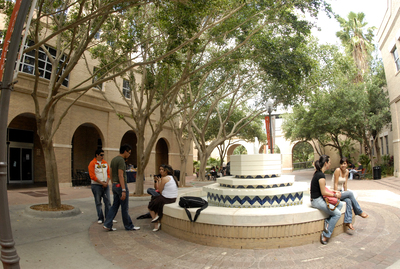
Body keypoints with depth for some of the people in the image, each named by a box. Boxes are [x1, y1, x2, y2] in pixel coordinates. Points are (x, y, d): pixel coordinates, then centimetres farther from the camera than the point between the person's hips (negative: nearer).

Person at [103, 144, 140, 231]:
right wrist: (123, 190, -24)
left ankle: (107, 225, 13)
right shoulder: (121, 160, -17)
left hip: (115, 185, 9)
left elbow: (111, 174, 16)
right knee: (125, 208, 1)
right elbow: (120, 176, -23)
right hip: (121, 185, -9)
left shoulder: (113, 160, 12)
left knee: (115, 206, 14)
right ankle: (129, 226, 12)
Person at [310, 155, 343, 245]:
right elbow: (323, 192, -19)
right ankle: (325, 235, -1)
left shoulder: (317, 173, 10)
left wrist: (334, 192, 14)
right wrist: (335, 195, -5)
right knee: (337, 213, -7)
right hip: (317, 201, -10)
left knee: (340, 204, 13)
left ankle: (328, 222, 6)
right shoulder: (321, 175, -21)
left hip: (319, 198, 10)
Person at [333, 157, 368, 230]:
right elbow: (335, 184, -17)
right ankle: (359, 212, -5)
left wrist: (346, 193, -3)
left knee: (348, 200, -24)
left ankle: (347, 221, -22)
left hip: (341, 192, 6)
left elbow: (345, 184, 8)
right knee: (350, 193, -24)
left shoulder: (347, 172, 6)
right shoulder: (338, 170, -16)